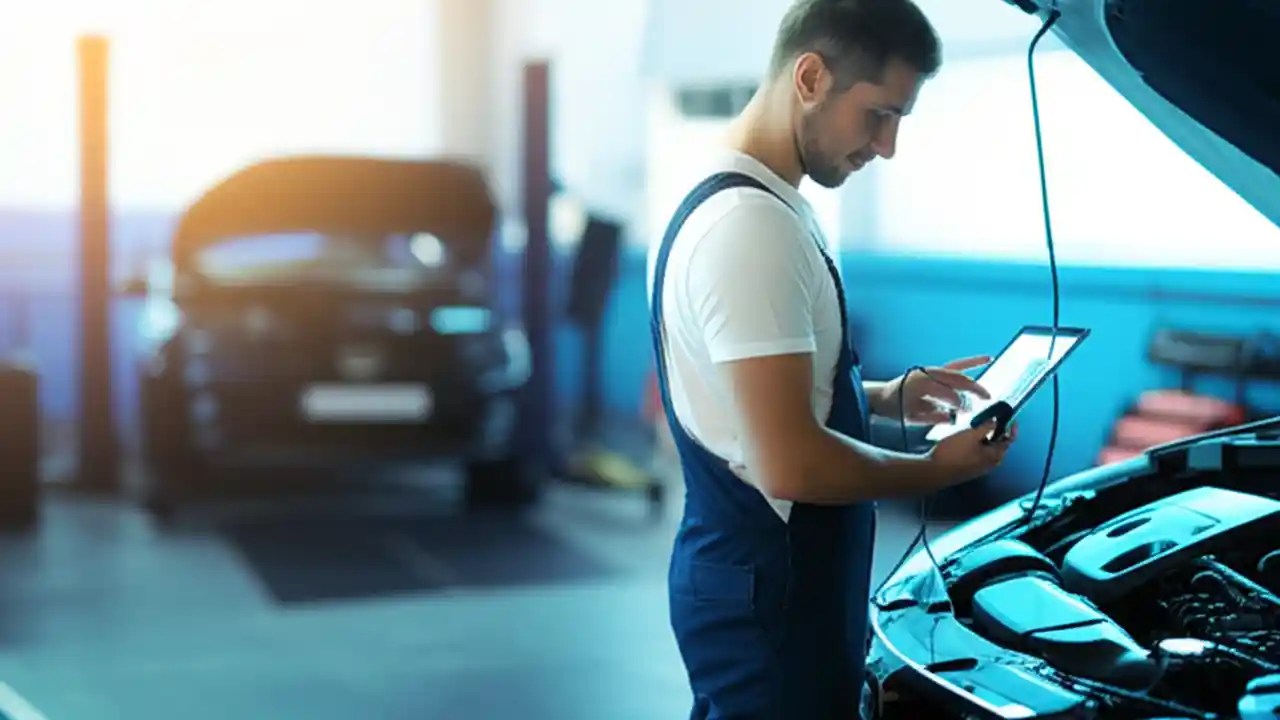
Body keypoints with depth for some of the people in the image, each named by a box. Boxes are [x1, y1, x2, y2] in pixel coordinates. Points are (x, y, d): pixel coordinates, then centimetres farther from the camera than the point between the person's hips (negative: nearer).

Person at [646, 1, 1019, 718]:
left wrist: (891, 397, 9)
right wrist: (936, 469, -12)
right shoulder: (752, 225, -23)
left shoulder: (767, 205, 11)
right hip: (767, 592, -10)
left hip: (759, 576, 10)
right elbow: (789, 465, -27)